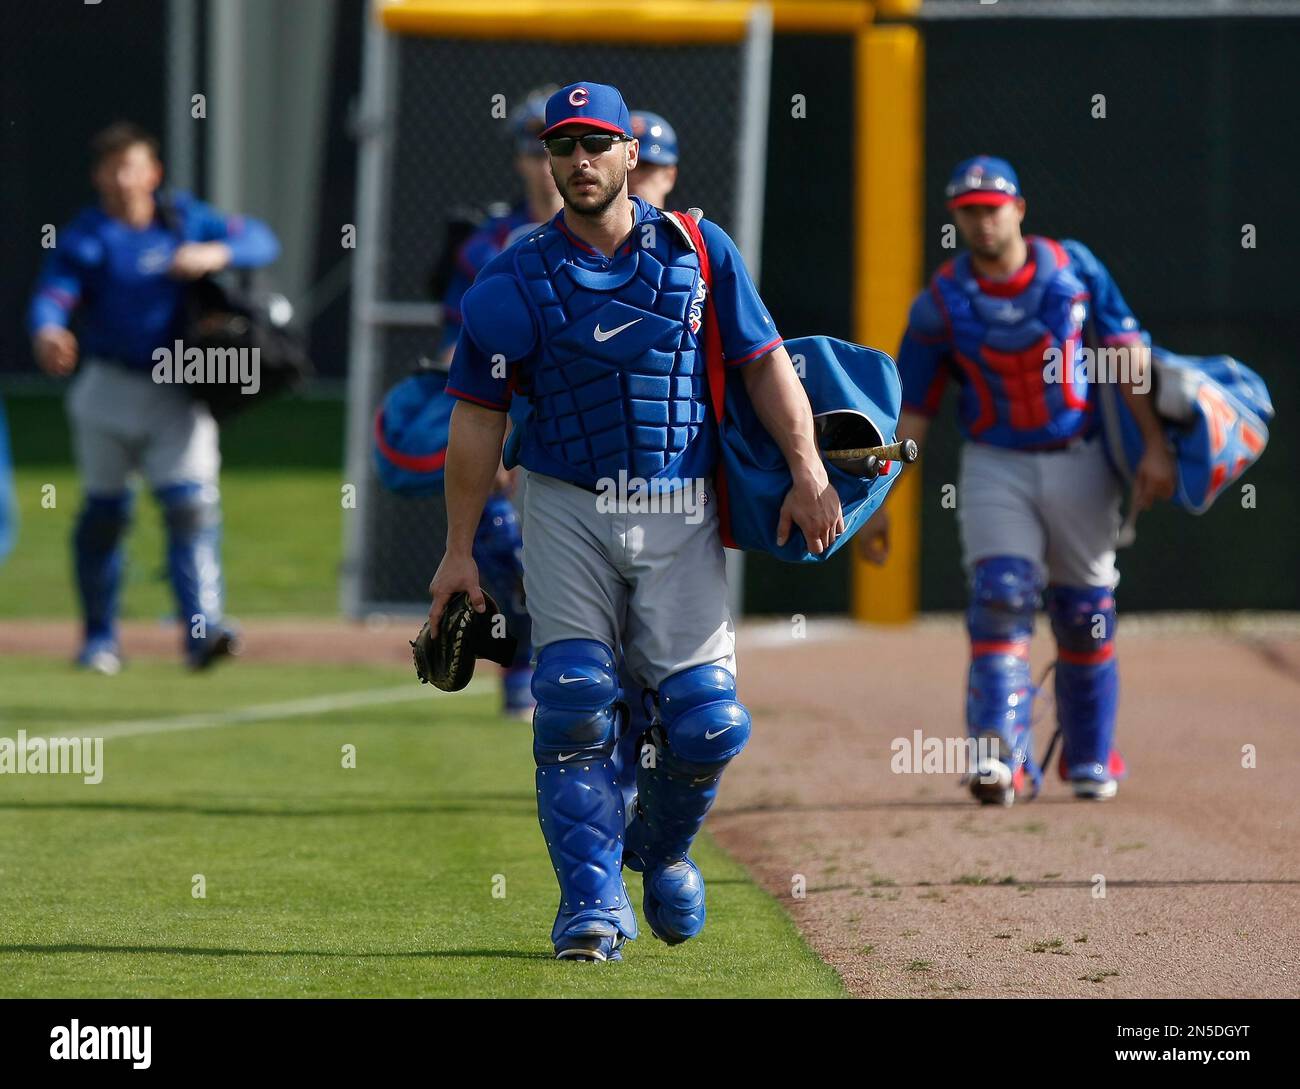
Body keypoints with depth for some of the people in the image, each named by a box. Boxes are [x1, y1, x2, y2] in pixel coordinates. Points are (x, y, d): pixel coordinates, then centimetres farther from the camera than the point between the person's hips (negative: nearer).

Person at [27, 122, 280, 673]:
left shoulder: (185, 218, 4)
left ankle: (202, 627, -19)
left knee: (191, 504, -12)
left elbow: (262, 241, 4)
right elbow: (52, 296, -18)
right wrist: (48, 334, -41)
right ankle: (100, 637, 20)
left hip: (178, 396, 1)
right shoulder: (84, 237, -4)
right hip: (109, 390, -1)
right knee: (104, 512, 7)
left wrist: (216, 254, -17)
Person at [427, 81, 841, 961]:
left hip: (681, 521, 1)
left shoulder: (699, 251, 5)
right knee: (575, 712, -12)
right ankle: (594, 903, -6)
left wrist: (807, 469, -7)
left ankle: (662, 845, 24)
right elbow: (479, 418, 3)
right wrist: (459, 551, -1)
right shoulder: (517, 279, 2)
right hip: (569, 515, -1)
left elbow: (764, 360, 6)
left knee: (706, 718, -5)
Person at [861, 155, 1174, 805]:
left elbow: (1127, 355, -1)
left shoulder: (1074, 267, -2)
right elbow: (910, 411, 0)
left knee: (1085, 616, 6)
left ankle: (1091, 759, 22)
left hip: (1079, 464, 1)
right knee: (999, 601, -17)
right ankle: (1003, 760, -23)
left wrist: (1154, 446, -10)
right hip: (995, 468, -1)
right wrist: (877, 502, -5)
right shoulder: (941, 303, -3)